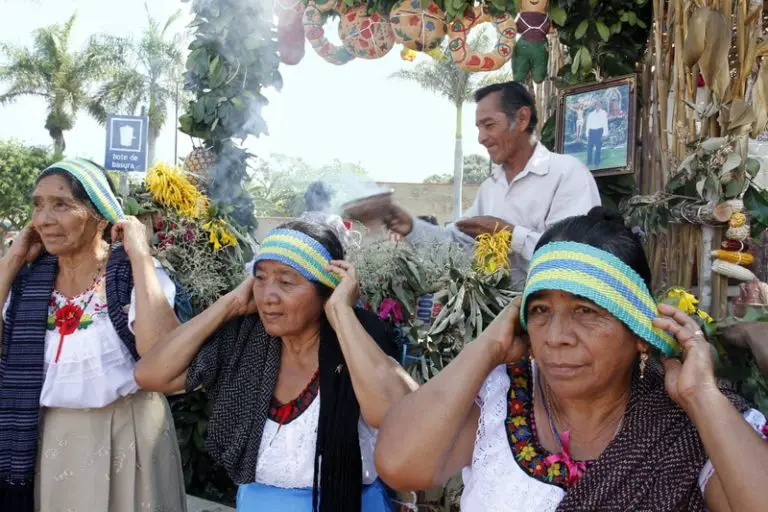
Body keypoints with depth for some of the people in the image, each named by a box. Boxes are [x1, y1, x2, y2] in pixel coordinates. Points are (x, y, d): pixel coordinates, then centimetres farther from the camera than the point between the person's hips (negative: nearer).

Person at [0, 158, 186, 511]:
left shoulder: (135, 273, -12)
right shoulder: (30, 278, 1)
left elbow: (159, 351, -29)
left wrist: (139, 255, -24)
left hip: (126, 433, -4)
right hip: (47, 438, 4)